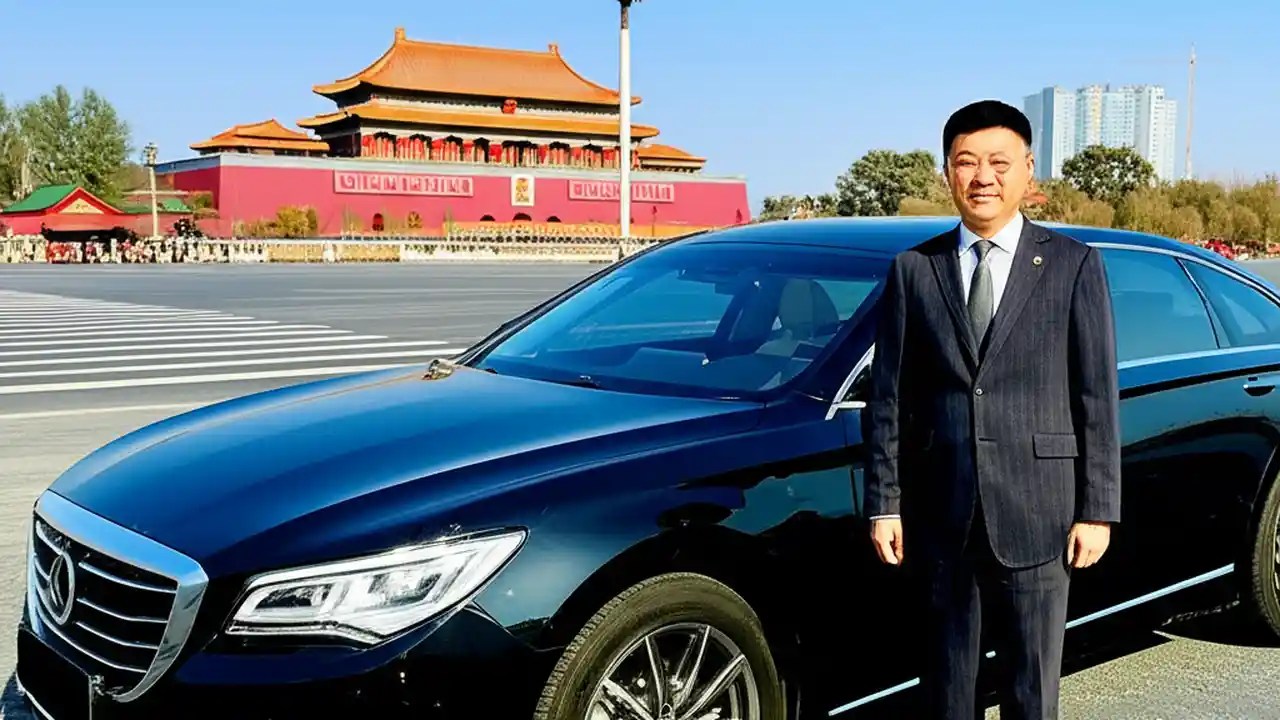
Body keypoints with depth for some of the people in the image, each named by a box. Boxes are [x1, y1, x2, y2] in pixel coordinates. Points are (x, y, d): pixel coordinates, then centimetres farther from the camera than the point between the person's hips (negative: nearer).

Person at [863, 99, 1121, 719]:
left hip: (1037, 512, -1)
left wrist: (1098, 509, -4)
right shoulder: (913, 270, 5)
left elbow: (1098, 397, 0)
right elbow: (887, 398, 4)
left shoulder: (1074, 265, 1)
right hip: (941, 515, 2)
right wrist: (883, 504, 1)